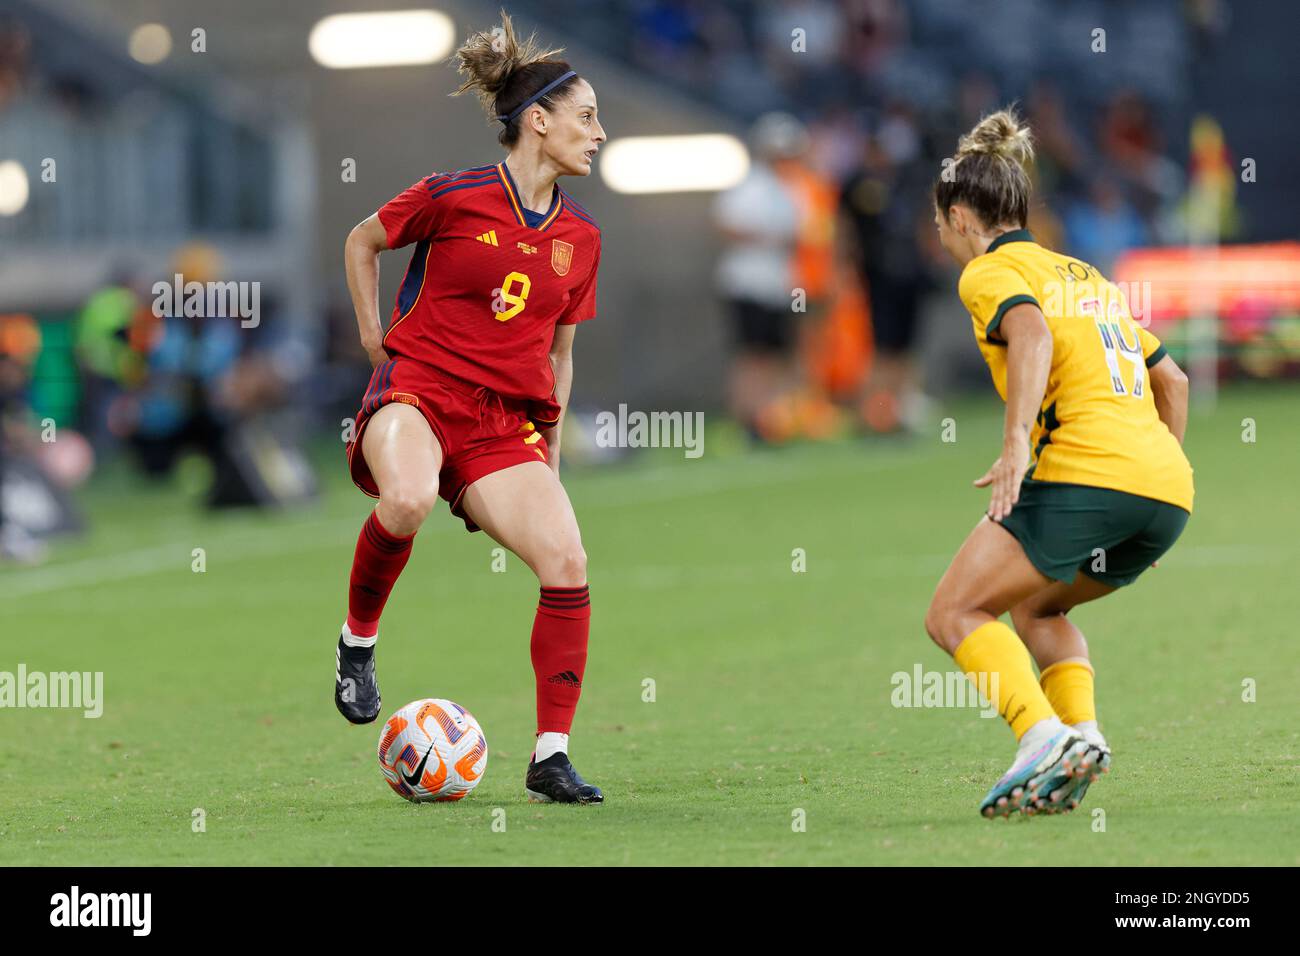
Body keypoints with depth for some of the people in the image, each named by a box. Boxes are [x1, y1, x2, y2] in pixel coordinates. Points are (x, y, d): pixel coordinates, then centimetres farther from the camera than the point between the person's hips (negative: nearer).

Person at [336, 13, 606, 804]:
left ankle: (552, 759, -4)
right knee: (408, 502, -39)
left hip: (505, 425, 5)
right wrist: (373, 337, 8)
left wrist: (551, 445, 17)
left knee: (568, 564, -14)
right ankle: (358, 641, -10)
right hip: (416, 391, -5)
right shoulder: (454, 198, -5)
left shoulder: (580, 238, 10)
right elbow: (362, 241, 13)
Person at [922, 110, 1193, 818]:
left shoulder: (990, 271, 5)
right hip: (1170, 491, 8)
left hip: (1087, 469, -8)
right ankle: (1081, 733, 4)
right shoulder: (1082, 275, 29)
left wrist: (1016, 442, -25)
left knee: (955, 614, -2)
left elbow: (1031, 333, -17)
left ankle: (1045, 737, -22)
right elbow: (1170, 378, 31)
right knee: (1037, 608, 27)